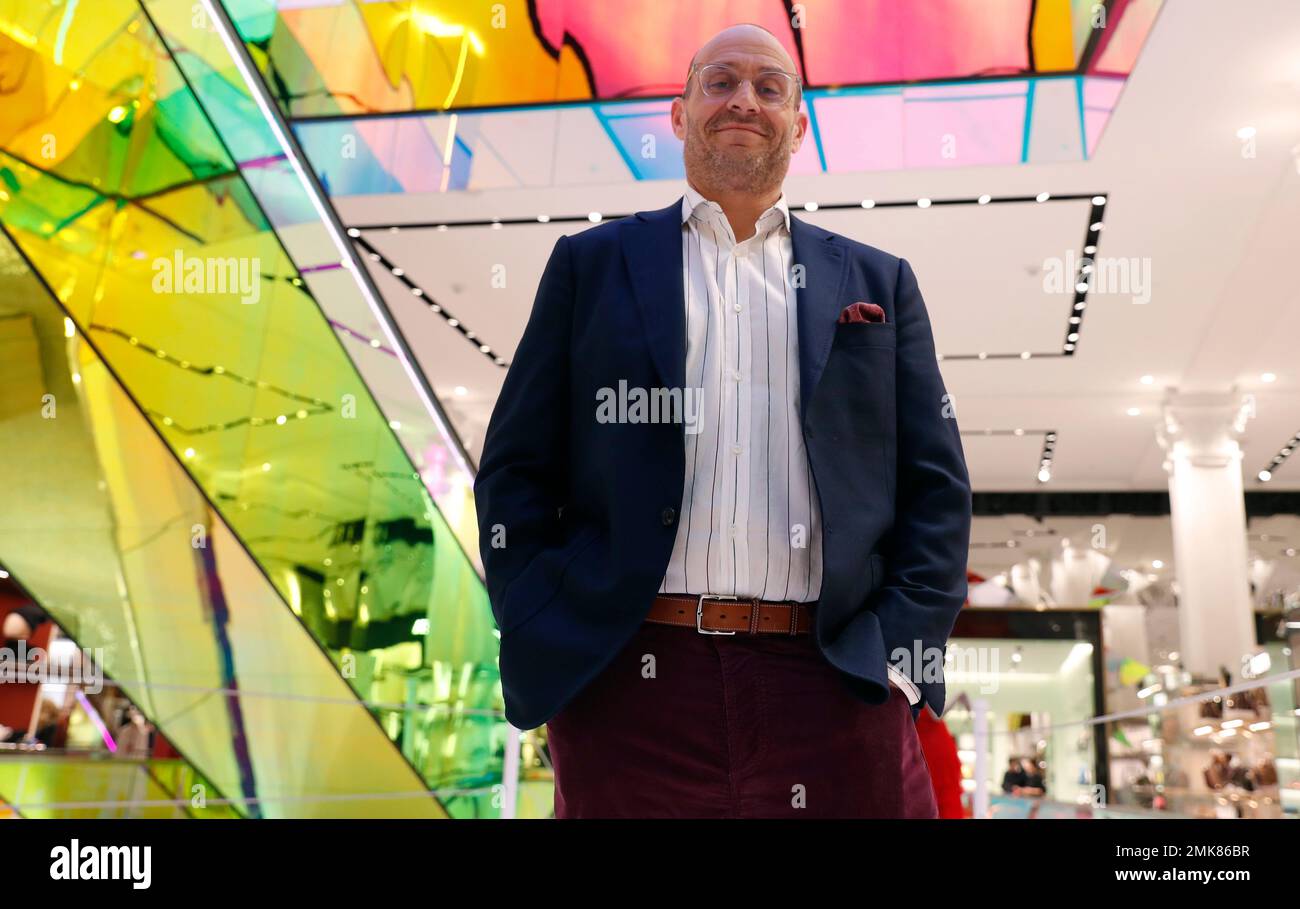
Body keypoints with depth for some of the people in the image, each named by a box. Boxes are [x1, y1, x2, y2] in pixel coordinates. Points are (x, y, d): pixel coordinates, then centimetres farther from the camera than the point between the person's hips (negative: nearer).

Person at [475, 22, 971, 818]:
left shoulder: (877, 283, 14)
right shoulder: (592, 265, 11)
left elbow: (936, 488, 9)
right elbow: (515, 471, 7)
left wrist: (904, 653, -2)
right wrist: (543, 646, -3)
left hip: (833, 686, 1)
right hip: (630, 682, 0)